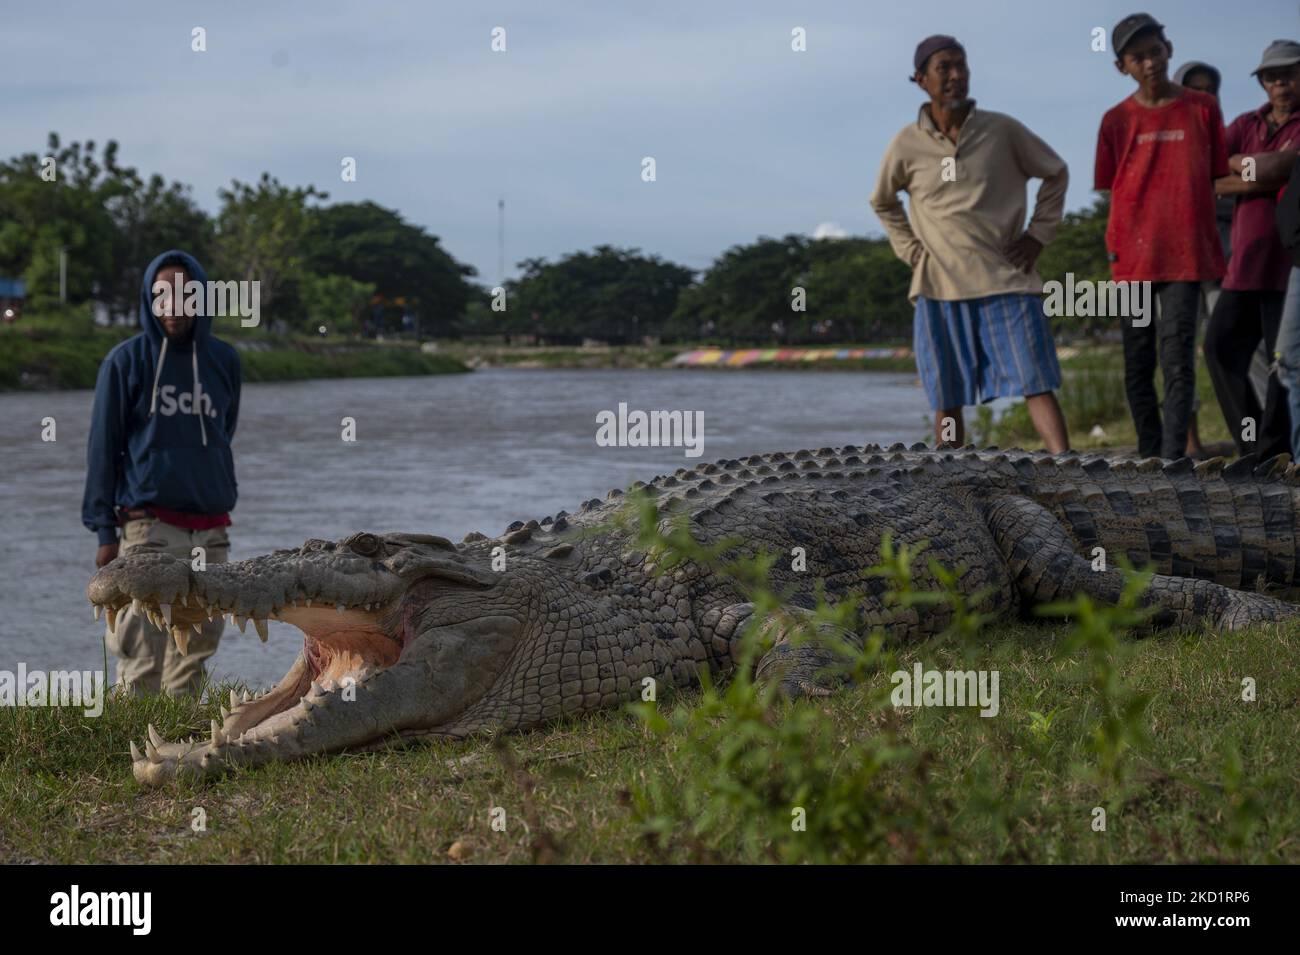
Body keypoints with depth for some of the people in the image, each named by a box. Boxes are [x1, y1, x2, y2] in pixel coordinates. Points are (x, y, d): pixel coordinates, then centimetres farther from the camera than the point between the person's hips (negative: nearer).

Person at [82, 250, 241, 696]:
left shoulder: (223, 359, 10)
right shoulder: (127, 361, -1)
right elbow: (103, 447, 0)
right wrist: (104, 530, -5)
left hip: (211, 532, 4)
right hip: (148, 529, -4)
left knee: (196, 650, 6)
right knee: (142, 656, -10)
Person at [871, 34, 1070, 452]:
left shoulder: (1002, 131, -2)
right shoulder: (907, 145, 1)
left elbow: (1056, 173, 13)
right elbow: (883, 201, 21)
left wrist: (1038, 233, 3)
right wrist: (910, 250, 9)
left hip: (1006, 280, -1)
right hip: (939, 288, 1)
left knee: (1036, 382, -10)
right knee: (947, 399, 5)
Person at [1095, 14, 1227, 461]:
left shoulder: (1202, 109, 5)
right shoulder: (1116, 121, 7)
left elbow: (1216, 179, 9)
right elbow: (1111, 193, 10)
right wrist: (1114, 249, -2)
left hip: (1185, 256, -2)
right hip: (1132, 257, 2)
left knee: (1177, 361, -9)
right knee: (1138, 365, 5)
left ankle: (1173, 461, -12)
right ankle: (1148, 456, 15)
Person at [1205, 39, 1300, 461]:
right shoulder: (1247, 125, 14)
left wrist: (1237, 163, -2)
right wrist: (1263, 173, -9)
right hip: (1246, 263, 6)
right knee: (1221, 347, 3)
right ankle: (1251, 442, 11)